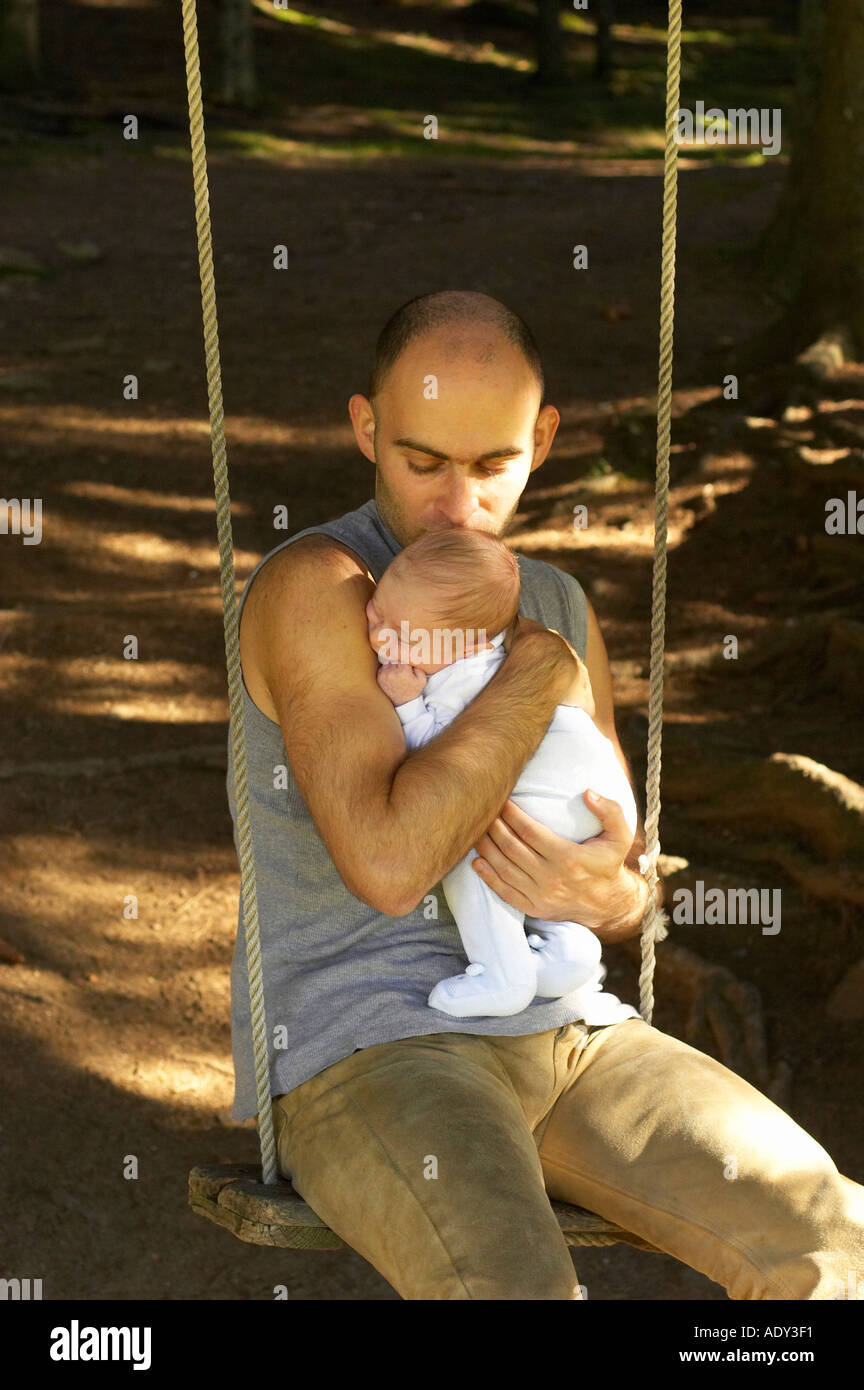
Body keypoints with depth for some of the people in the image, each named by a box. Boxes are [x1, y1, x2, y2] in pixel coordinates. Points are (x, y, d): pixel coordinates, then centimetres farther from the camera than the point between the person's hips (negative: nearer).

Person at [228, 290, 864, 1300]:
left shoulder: (556, 609, 11)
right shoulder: (313, 586, -12)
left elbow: (628, 893, 14)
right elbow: (388, 864, -25)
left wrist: (607, 893, -12)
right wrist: (543, 672, -15)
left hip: (556, 1028, 6)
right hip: (358, 1057, -6)